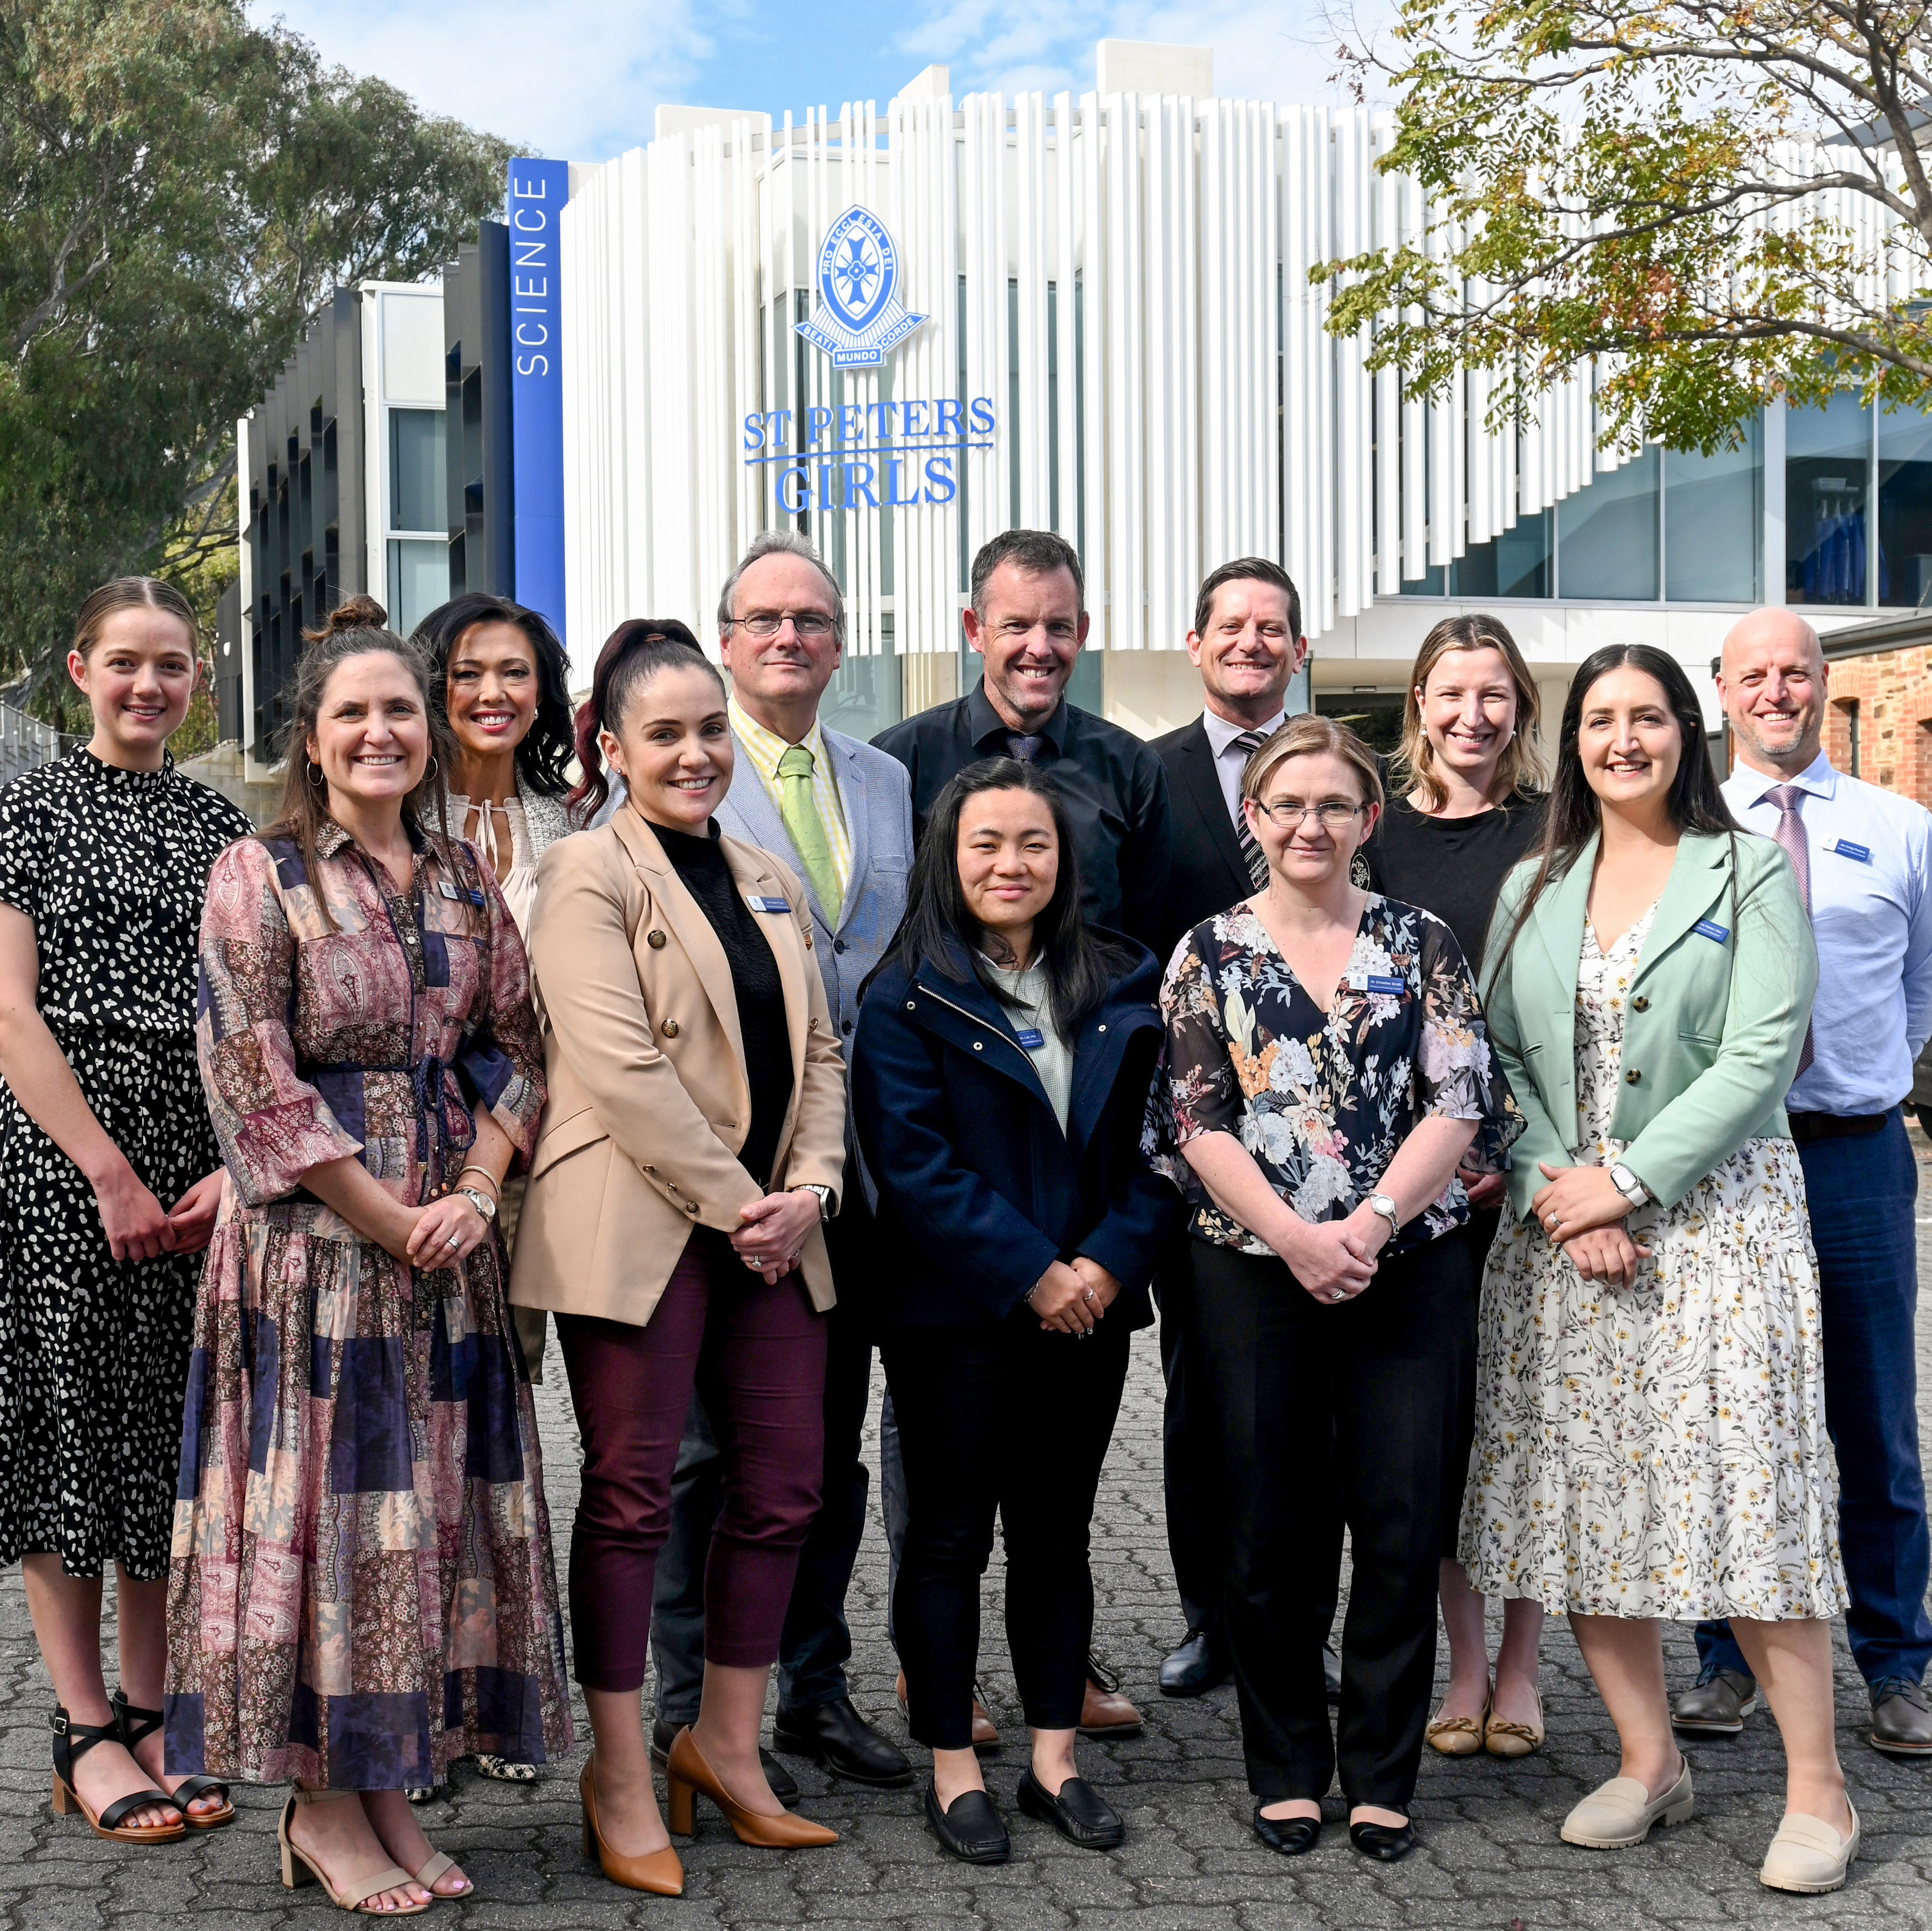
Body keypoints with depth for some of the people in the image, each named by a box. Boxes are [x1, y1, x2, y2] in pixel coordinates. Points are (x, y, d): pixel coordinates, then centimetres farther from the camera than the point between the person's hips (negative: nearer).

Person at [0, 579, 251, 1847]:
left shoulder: (218, 823, 12)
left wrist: (236, 1164, -6)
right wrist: (113, 1177, -13)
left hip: (196, 1174, 4)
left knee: (172, 1432, 7)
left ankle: (149, 1716, 17)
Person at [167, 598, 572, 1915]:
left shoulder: (466, 880, 11)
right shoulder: (260, 876, -3)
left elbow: (514, 1048, 9)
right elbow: (256, 1077, -10)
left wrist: (477, 1194, -7)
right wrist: (389, 1220, -13)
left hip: (451, 1239, 5)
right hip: (314, 1241, -5)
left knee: (434, 1500, 6)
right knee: (320, 1500, -2)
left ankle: (389, 1788, 16)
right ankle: (322, 1804, 9)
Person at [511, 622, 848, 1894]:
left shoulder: (767, 881, 17)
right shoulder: (588, 875, -5)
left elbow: (818, 1050, 15)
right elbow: (619, 1066, -15)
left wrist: (810, 1188, -2)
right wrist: (735, 1203, -15)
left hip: (773, 1229, 7)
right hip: (637, 1230, -7)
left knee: (785, 1486, 8)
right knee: (633, 1492, 0)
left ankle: (727, 1745, 22)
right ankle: (623, 1780, 10)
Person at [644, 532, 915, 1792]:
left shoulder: (886, 785, 15)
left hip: (856, 1162, 5)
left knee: (833, 1442, 12)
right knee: (712, 1444, 2)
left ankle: (816, 1689, 24)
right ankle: (691, 1709, 13)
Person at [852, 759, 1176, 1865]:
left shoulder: (1123, 987, 7)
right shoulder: (908, 998, -6)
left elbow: (1154, 1139, 5)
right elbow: (914, 1162, -13)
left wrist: (1113, 1259, -10)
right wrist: (1032, 1274, -17)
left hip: (1090, 1307, 4)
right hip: (955, 1316, -4)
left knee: (1059, 1535, 12)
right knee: (951, 1538, 5)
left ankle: (1057, 1762, 21)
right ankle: (955, 1772, 14)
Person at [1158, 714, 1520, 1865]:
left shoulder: (1423, 944, 5)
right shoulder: (1210, 952, 4)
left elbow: (1460, 1103, -2)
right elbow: (1198, 1122, -1)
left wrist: (1371, 1222, -14)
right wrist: (1294, 1237, -13)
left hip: (1411, 1269, 0)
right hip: (1255, 1269, 0)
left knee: (1403, 1527, 2)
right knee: (1272, 1531, 6)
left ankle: (1382, 1774, 15)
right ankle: (1287, 1770, 20)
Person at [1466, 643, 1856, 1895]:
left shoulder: (1749, 871, 0)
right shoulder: (1533, 889, 12)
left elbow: (1759, 1057, -9)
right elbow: (1501, 1056, 7)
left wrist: (1627, 1183, -15)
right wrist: (1552, 1188, -9)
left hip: (1713, 1214, -4)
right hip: (1562, 1221, 4)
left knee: (1745, 1491, -7)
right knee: (1582, 1493, 4)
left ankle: (1818, 1789, 3)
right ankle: (1650, 1764, 17)